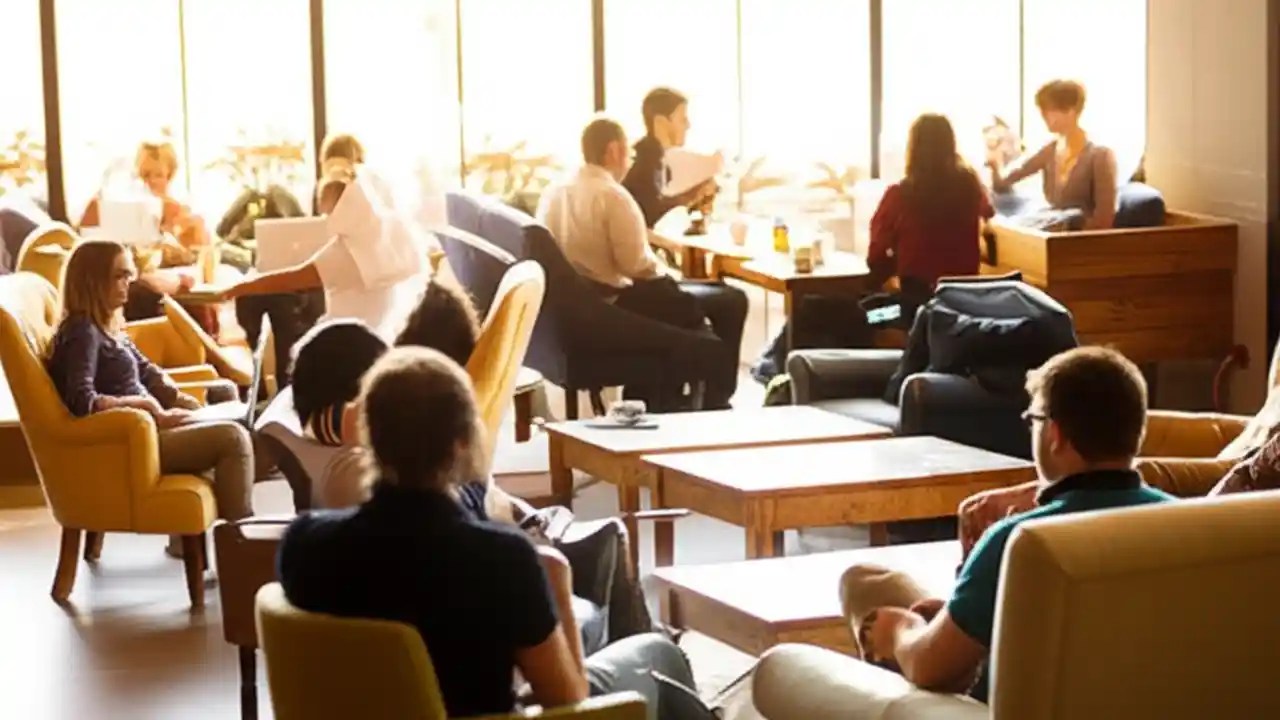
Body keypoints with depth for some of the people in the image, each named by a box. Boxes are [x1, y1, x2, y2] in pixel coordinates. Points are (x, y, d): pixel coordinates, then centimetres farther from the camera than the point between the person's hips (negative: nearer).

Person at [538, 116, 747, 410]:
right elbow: (636, 264, -23)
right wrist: (665, 270, -2)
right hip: (613, 307, -10)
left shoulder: (554, 192, 6)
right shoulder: (613, 195, -20)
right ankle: (714, 402, 16)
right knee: (730, 301, 2)